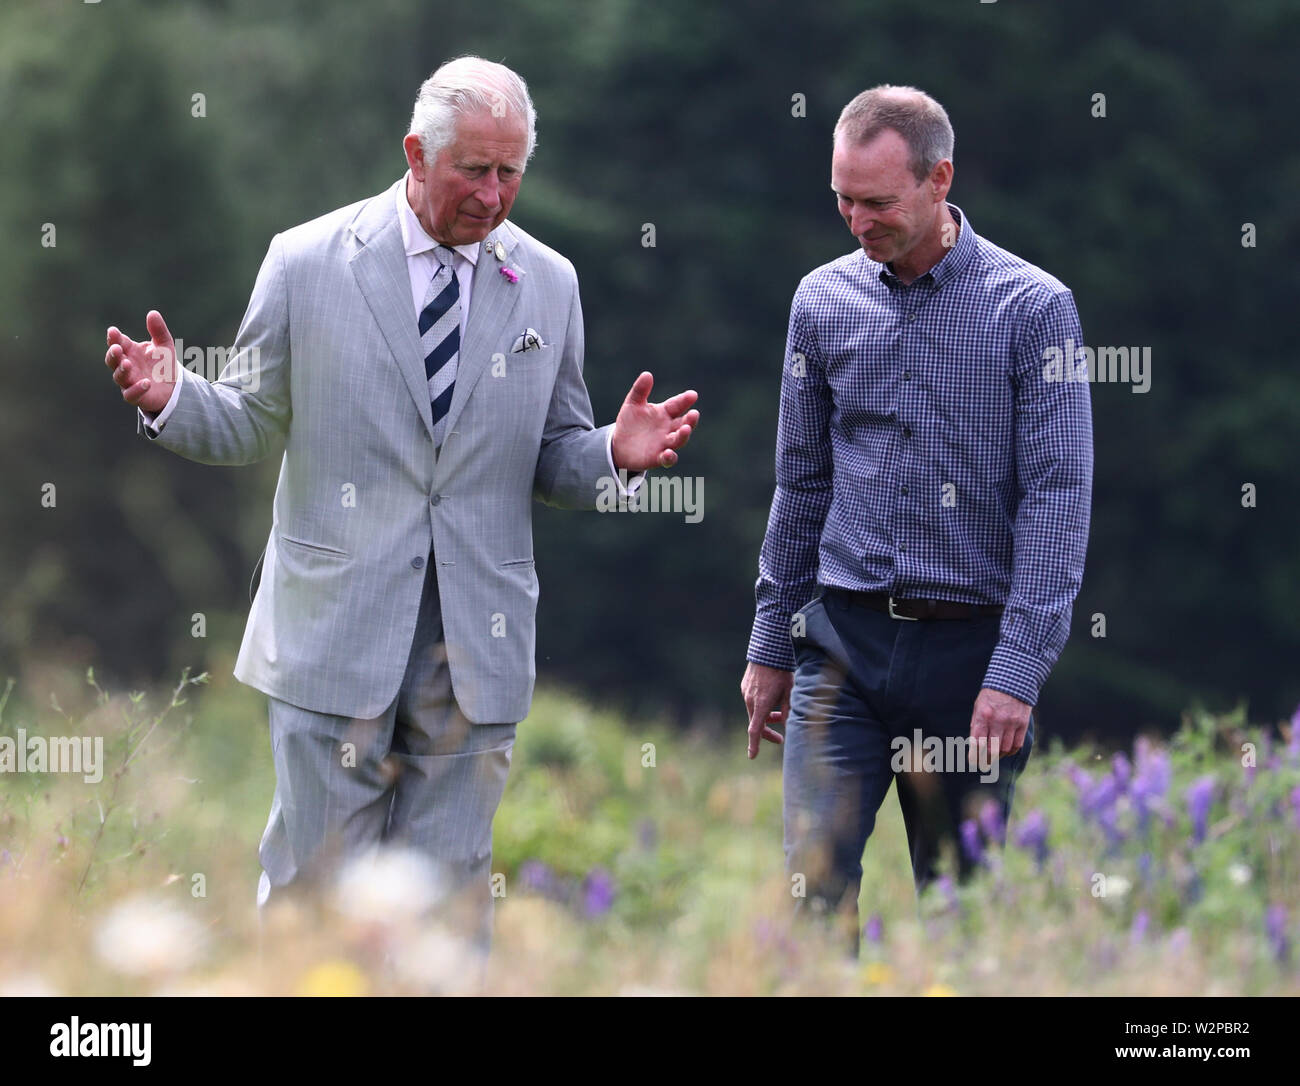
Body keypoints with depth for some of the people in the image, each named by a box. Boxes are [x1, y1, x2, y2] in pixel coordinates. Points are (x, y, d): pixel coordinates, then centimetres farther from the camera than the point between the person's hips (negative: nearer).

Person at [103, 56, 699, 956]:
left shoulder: (548, 283, 8)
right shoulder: (307, 262, 1)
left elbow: (552, 461, 12)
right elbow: (252, 425, 6)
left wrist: (616, 453, -10)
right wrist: (171, 399, -14)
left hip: (476, 642, 2)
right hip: (336, 634, -2)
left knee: (451, 899, 7)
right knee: (314, 886, 0)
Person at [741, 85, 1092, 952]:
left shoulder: (1033, 307, -6)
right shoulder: (824, 301, 7)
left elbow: (1058, 496, -9)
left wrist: (1019, 670, -15)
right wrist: (770, 645, 16)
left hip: (971, 648, -2)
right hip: (844, 642, 2)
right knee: (813, 880, -11)